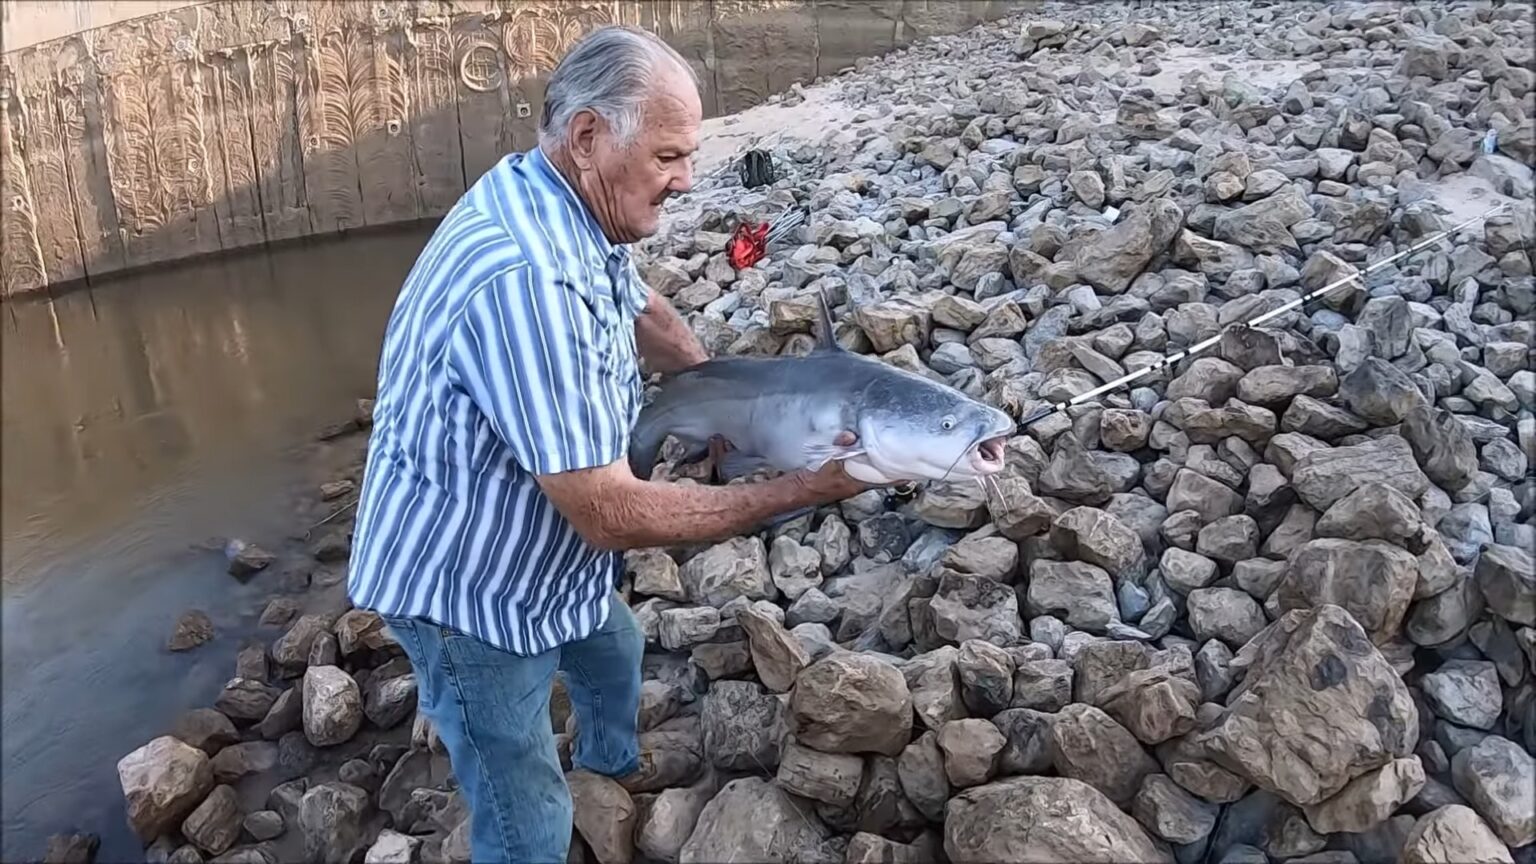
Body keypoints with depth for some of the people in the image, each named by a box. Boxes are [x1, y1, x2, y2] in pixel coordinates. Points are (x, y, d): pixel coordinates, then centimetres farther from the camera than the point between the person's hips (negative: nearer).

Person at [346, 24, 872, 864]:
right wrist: (797, 491, -27)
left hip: (536, 550, 10)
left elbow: (643, 312, 16)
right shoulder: (527, 278, -38)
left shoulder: (571, 210, -6)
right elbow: (610, 514, -35)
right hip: (468, 583, -10)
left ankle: (613, 758, 65)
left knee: (614, 652, 34)